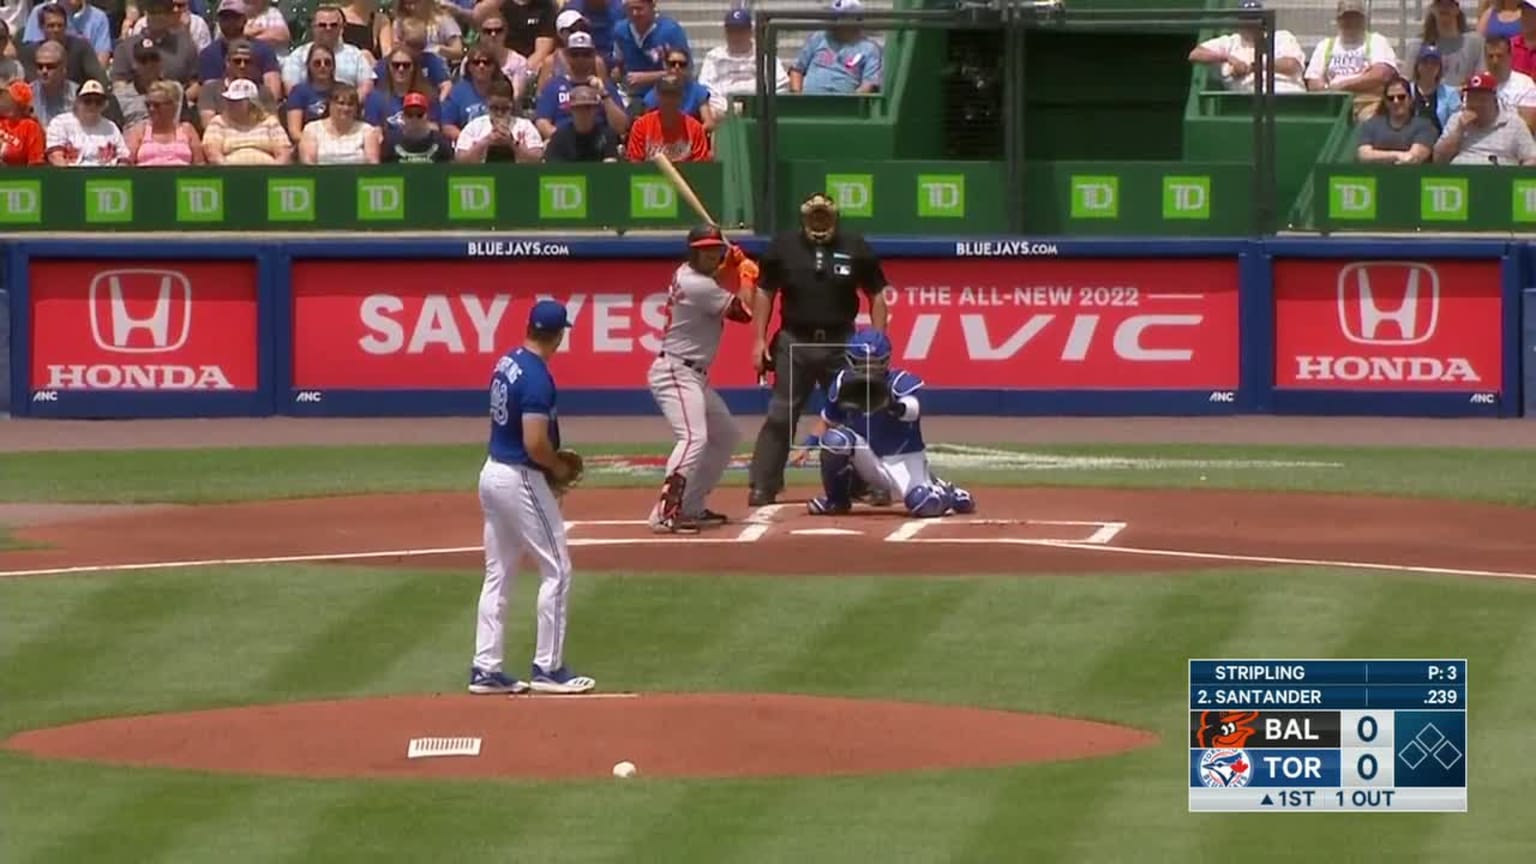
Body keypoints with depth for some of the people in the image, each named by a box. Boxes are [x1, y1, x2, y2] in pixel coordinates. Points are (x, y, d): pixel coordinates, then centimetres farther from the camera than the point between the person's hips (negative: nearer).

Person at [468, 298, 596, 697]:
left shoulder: (506, 363, 7)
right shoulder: (537, 377, -21)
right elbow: (535, 443, -26)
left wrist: (550, 462, 14)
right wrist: (559, 467, -6)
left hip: (493, 473, 9)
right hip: (521, 480, -9)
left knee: (498, 574, 13)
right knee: (556, 571, 1)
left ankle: (485, 669, 13)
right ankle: (547, 668, 3)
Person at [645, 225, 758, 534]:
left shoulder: (688, 274, 9)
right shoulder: (697, 285, -19)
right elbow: (743, 310, -13)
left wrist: (732, 265, 11)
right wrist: (747, 275, 3)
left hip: (694, 375, 11)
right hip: (675, 373, -11)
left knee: (726, 436, 22)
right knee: (694, 438, -28)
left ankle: (691, 506, 24)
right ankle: (665, 514, -38)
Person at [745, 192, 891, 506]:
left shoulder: (855, 247, 2)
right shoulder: (784, 246, 2)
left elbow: (876, 295, 6)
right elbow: (765, 293, 7)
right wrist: (759, 340, 1)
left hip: (841, 343, 0)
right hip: (795, 342, 0)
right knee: (779, 418, -3)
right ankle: (762, 488, 1)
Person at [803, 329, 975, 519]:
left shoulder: (901, 382, -20)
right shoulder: (843, 384, -7)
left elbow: (913, 408, -42)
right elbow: (828, 421, 7)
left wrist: (898, 408, -63)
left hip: (903, 460, -3)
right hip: (868, 459, 3)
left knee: (925, 505, -28)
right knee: (834, 439, -27)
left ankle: (946, 493, 14)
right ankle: (836, 501, -4)